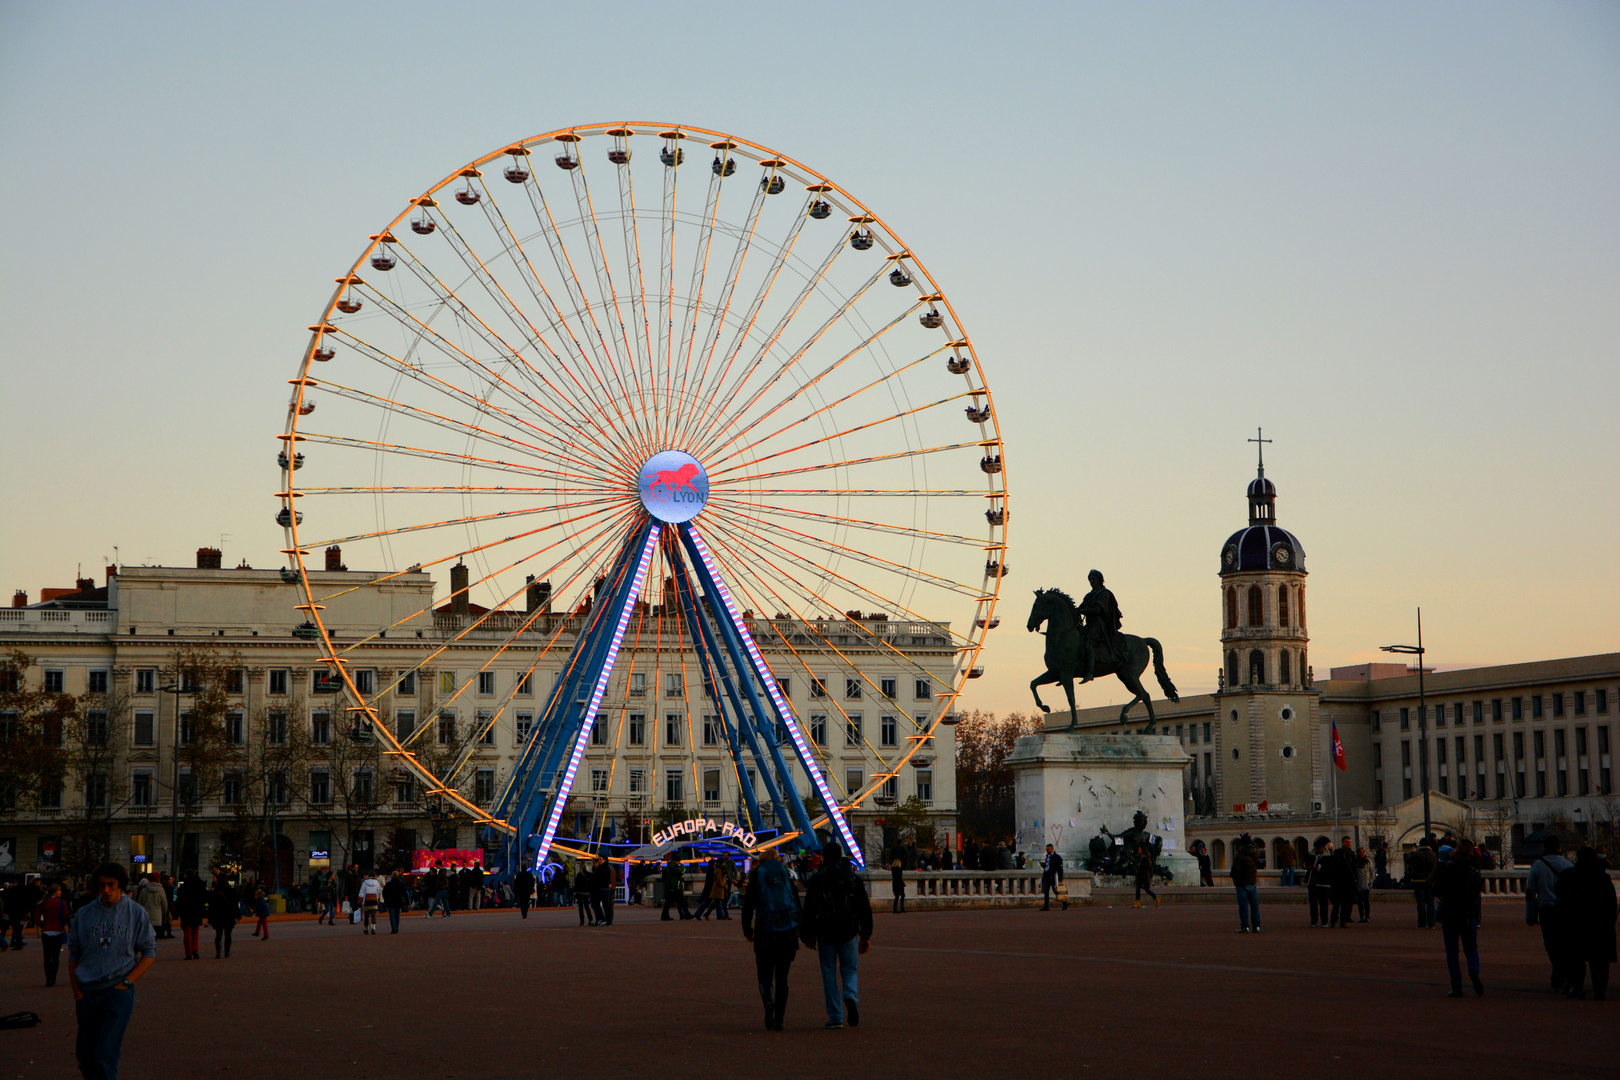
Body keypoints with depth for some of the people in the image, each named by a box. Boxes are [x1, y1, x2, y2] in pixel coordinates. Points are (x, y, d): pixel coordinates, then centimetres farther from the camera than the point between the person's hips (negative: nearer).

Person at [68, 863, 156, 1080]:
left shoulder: (136, 913, 1)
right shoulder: (83, 915, 6)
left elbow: (150, 953, 4)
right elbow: (73, 956, 12)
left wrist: (126, 982, -7)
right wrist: (77, 991, 2)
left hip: (119, 991, -3)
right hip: (87, 992, 3)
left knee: (105, 1055, -14)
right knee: (84, 1054, 8)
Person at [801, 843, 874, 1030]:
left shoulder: (817, 879, -1)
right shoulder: (853, 878, 6)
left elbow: (809, 909, -1)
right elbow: (865, 909, 6)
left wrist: (809, 935, 7)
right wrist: (866, 935, 11)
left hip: (825, 933, -1)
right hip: (848, 933, 1)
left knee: (829, 973, 7)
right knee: (850, 970, 12)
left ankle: (835, 1017, 3)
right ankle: (851, 996, -20)